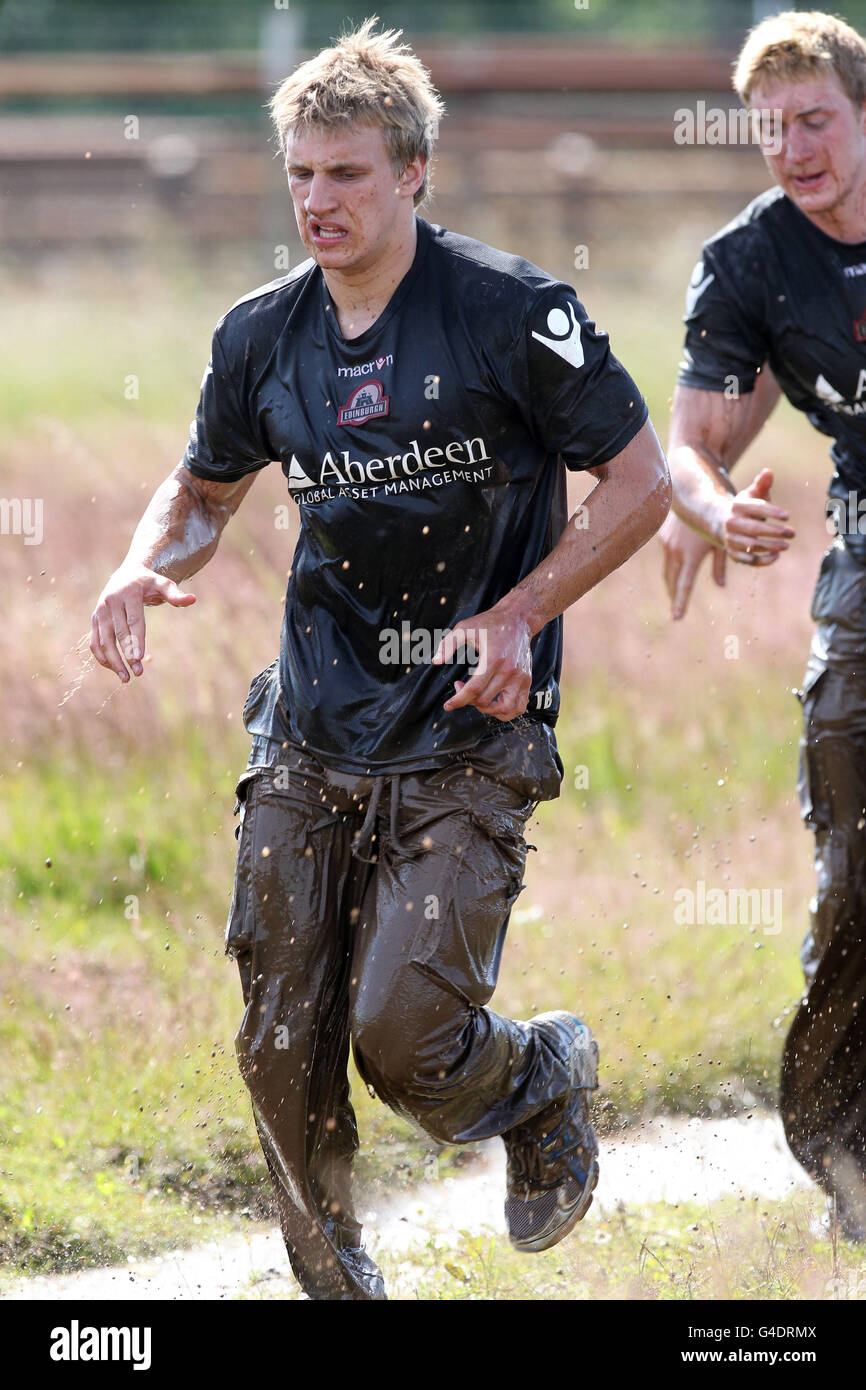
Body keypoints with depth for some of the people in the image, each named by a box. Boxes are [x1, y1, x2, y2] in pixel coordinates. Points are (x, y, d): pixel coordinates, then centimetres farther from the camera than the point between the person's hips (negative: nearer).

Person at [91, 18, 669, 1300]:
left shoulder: (510, 313, -11)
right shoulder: (263, 338, 4)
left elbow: (641, 480, -4)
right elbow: (205, 488, 21)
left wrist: (518, 616, -14)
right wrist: (146, 569, -1)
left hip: (467, 745, -5)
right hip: (309, 741, 5)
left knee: (403, 1040, -14)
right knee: (283, 1049, 2)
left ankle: (545, 1077, 21)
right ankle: (331, 1274, 26)